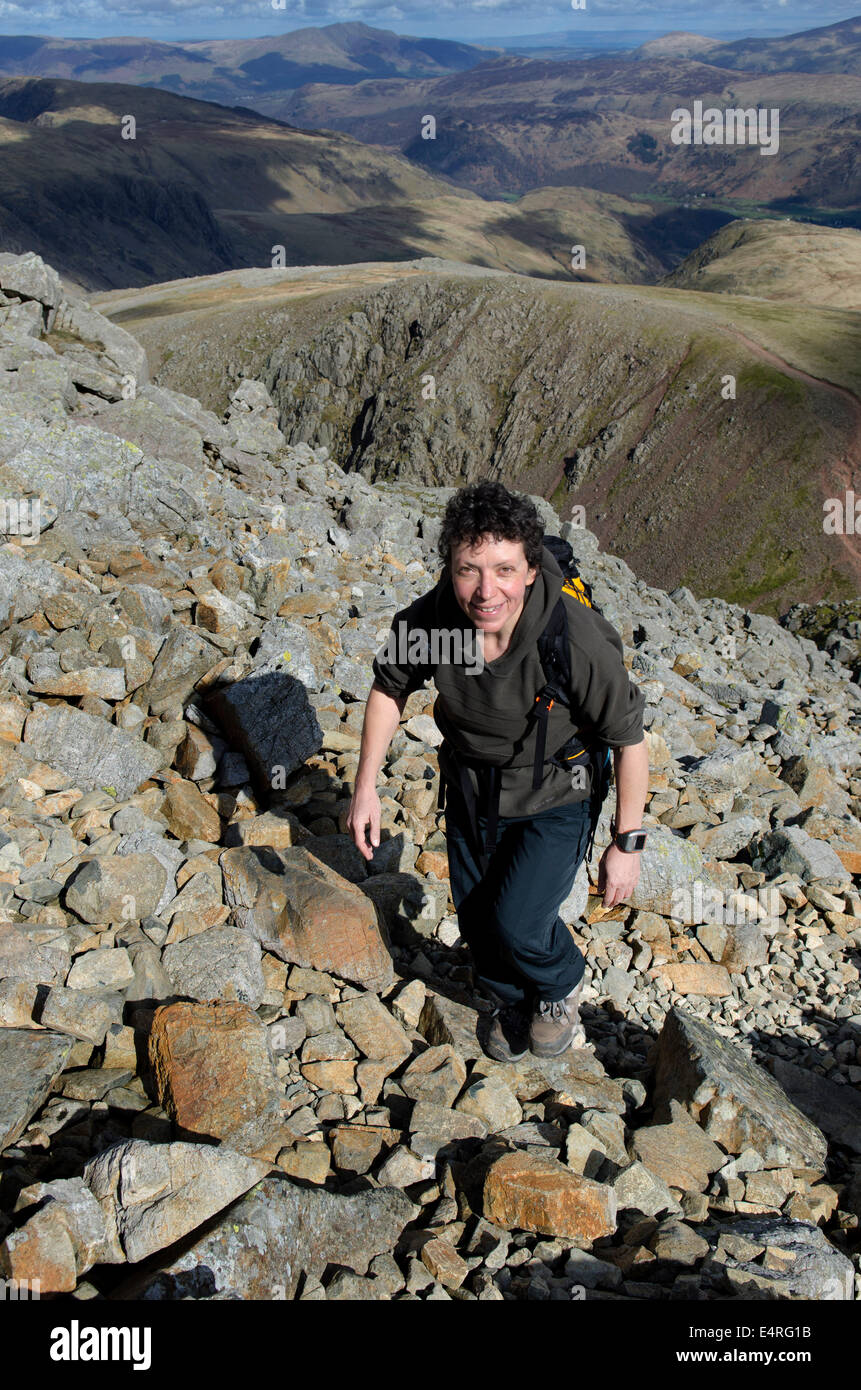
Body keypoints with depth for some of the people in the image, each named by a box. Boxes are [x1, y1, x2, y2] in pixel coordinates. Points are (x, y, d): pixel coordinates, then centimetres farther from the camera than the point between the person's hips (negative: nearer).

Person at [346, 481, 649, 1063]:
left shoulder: (577, 639, -34)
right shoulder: (432, 617, -24)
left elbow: (630, 737, -19)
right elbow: (391, 686, -2)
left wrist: (627, 843, -13)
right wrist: (366, 787, -3)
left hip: (555, 798, -4)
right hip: (471, 785, 4)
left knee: (518, 923, -16)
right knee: (475, 917, 16)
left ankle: (563, 987, 22)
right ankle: (513, 1004, 50)